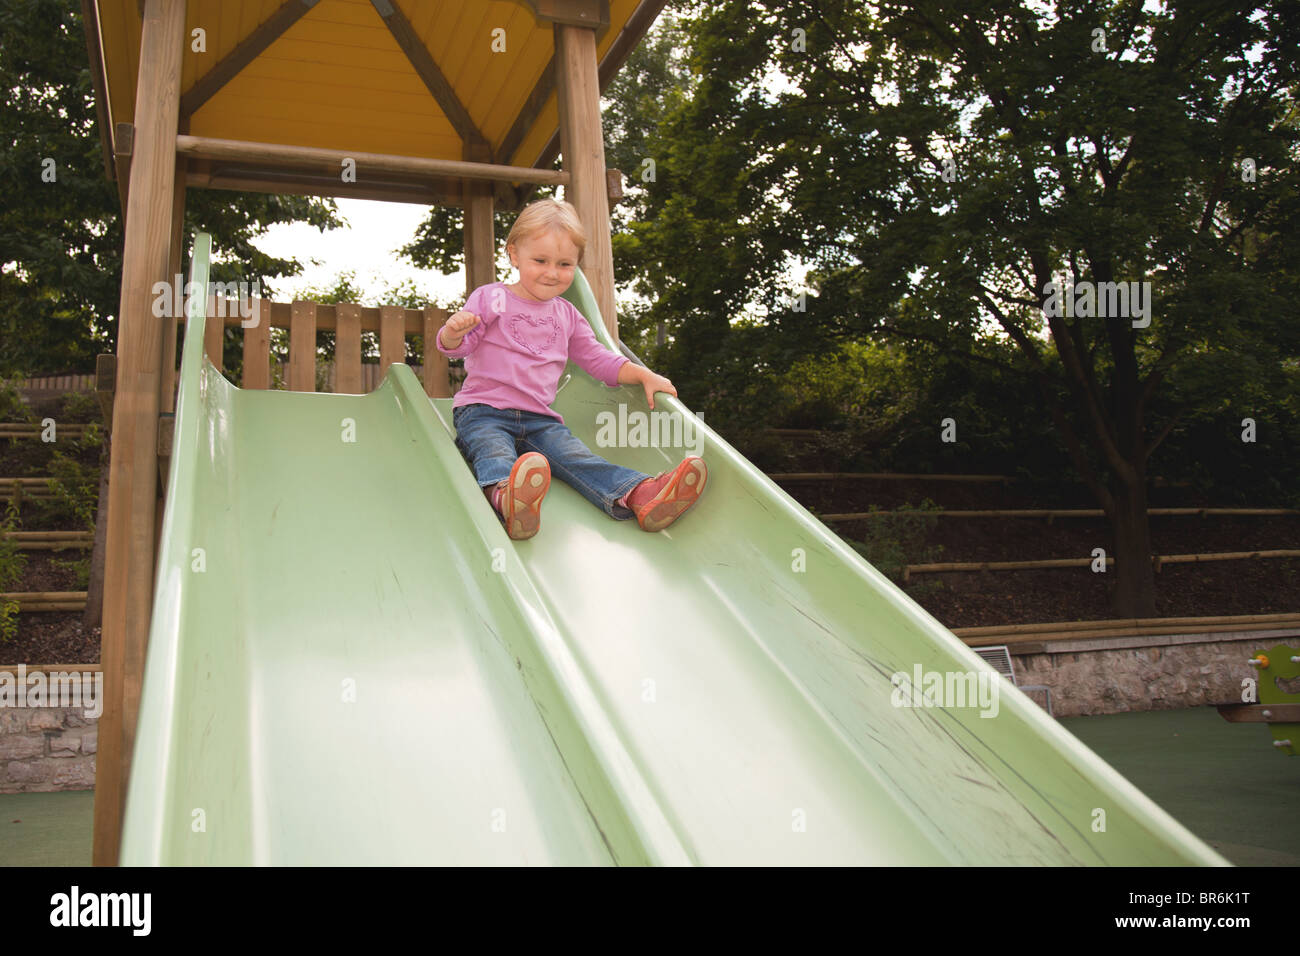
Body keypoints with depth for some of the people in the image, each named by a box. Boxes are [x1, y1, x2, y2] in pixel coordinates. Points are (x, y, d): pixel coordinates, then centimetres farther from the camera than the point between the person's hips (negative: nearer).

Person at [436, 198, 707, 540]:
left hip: (539, 419, 3)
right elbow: (455, 347, 1)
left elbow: (598, 359, 24)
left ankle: (643, 494, -49)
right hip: (483, 412, -3)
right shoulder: (491, 298, 7)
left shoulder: (567, 316, 20)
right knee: (494, 452, -36)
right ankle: (506, 496, -70)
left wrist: (643, 375, 9)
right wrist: (454, 331, -25)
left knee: (574, 454, -23)